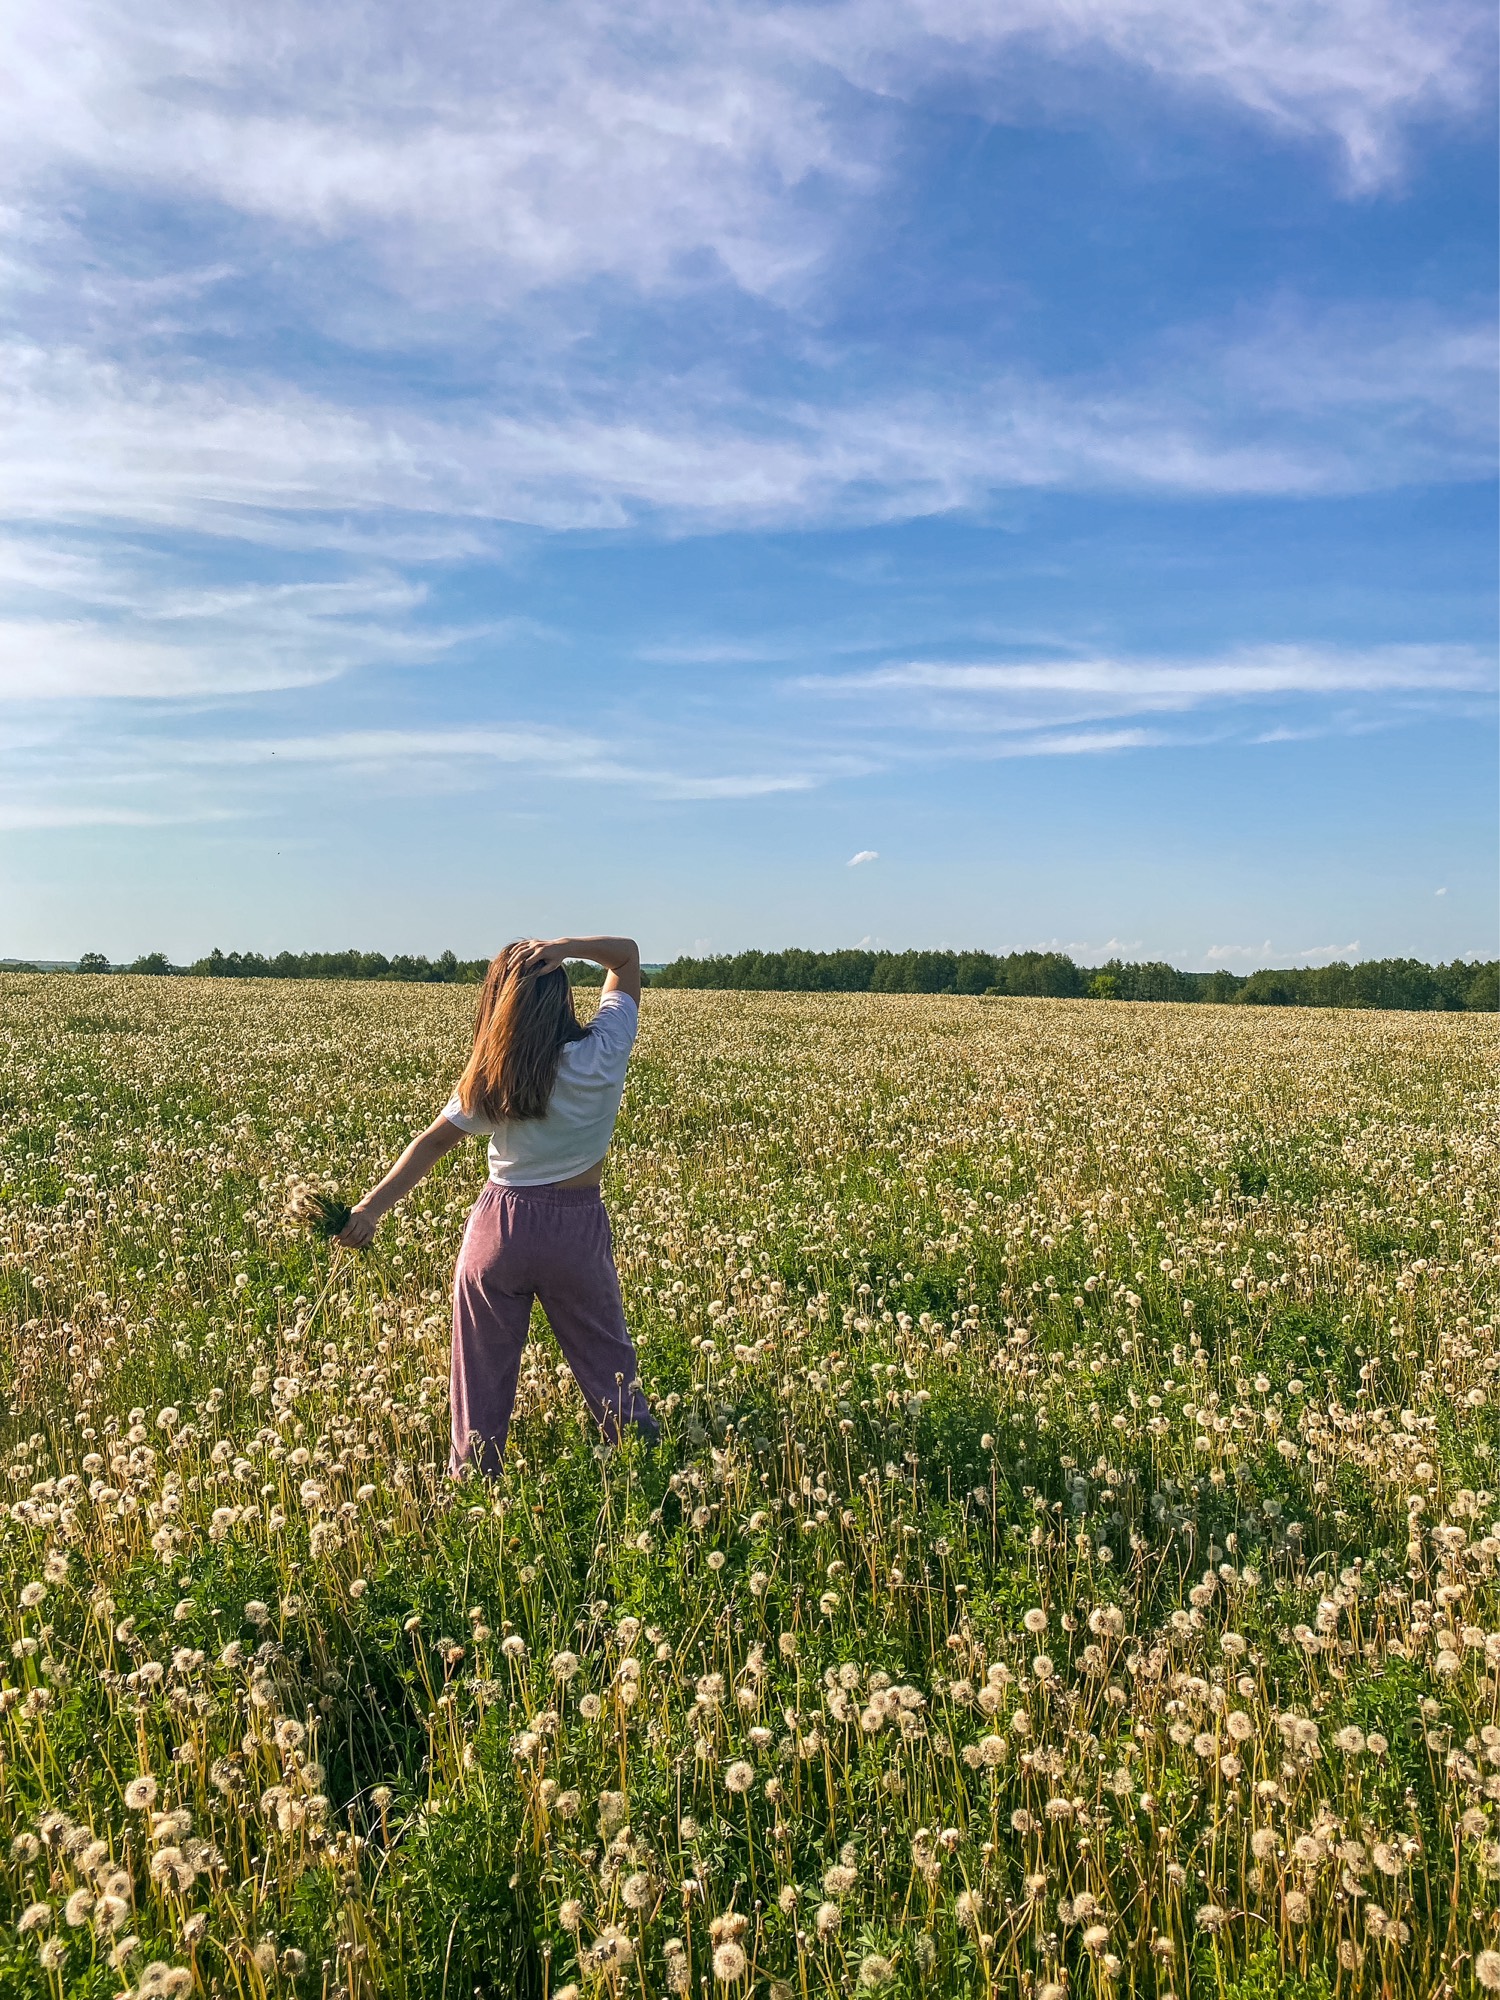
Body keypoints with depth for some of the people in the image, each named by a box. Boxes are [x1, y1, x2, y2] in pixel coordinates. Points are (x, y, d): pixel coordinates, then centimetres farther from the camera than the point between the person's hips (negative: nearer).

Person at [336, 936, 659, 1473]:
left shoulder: (489, 1078, -7)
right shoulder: (604, 1052, -11)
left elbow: (431, 1144, -5)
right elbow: (627, 955, -1)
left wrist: (372, 1207, -2)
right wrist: (565, 947, -17)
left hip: (500, 1226, 0)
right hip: (578, 1230, 0)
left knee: (484, 1369, 13)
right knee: (606, 1358, 14)